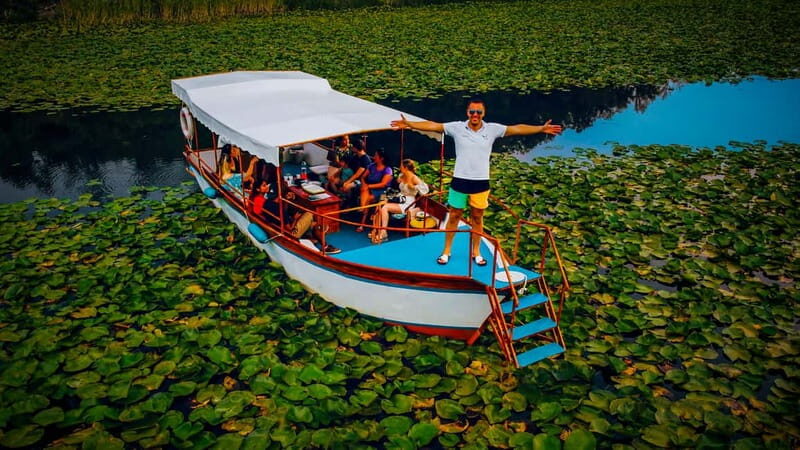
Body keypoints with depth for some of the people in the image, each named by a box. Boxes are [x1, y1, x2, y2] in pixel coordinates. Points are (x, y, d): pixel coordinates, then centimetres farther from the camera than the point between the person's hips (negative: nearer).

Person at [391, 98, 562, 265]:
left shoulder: (492, 129, -3)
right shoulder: (457, 127, -6)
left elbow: (517, 129, -6)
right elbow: (432, 126, -10)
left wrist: (541, 128, -14)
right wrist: (408, 124, -19)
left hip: (481, 182, 1)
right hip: (460, 180, -1)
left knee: (477, 217, 12)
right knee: (454, 216, 9)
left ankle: (476, 252, 27)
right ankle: (446, 251, 22)